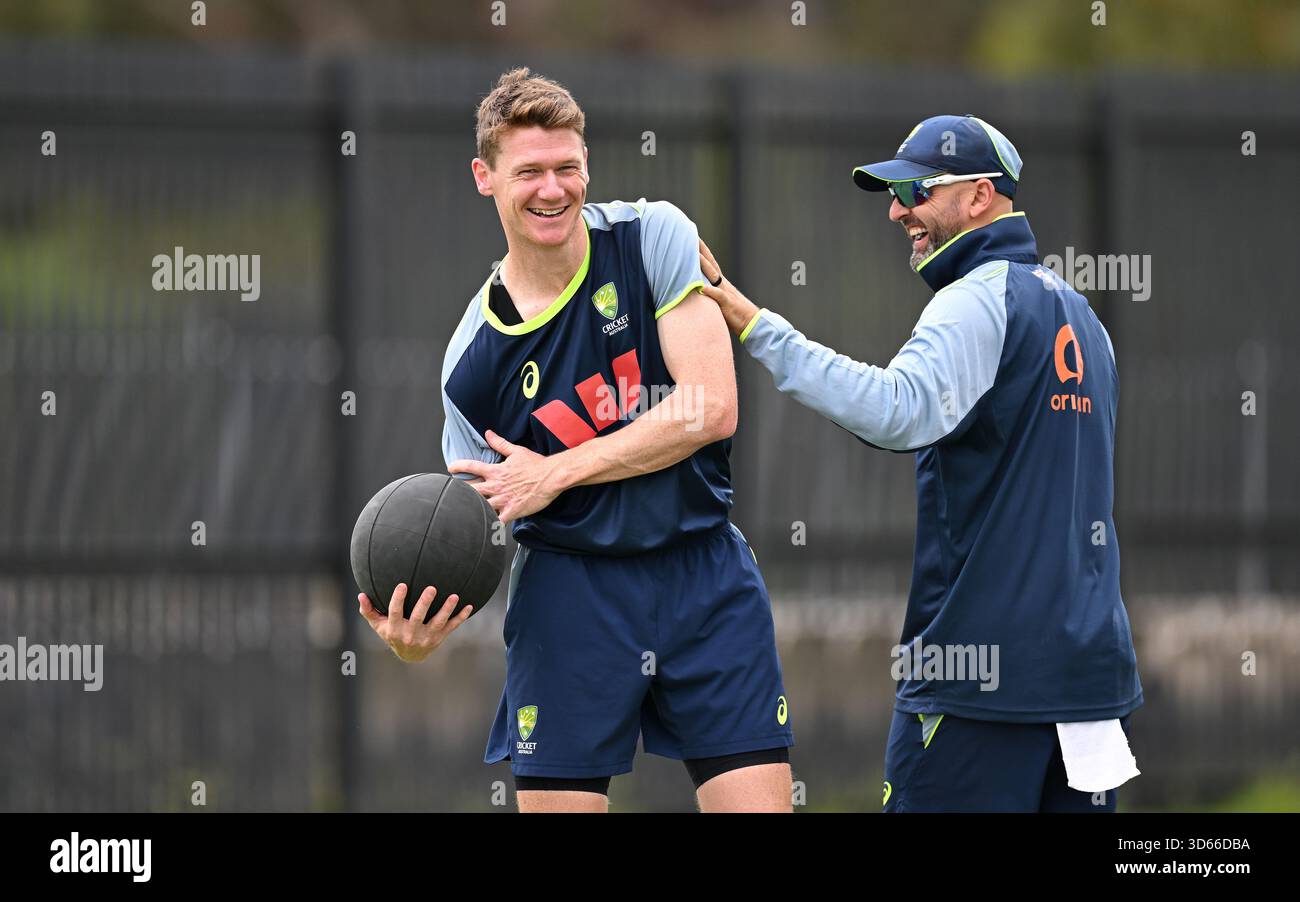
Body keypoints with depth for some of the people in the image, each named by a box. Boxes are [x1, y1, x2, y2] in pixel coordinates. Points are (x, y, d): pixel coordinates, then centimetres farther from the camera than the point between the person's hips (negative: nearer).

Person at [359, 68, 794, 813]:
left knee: (760, 799, -7)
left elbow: (713, 409, -13)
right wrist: (427, 626, -21)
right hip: (570, 589, 0)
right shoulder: (471, 360, -3)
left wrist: (556, 473, -15)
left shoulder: (654, 236, -6)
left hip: (705, 579, 0)